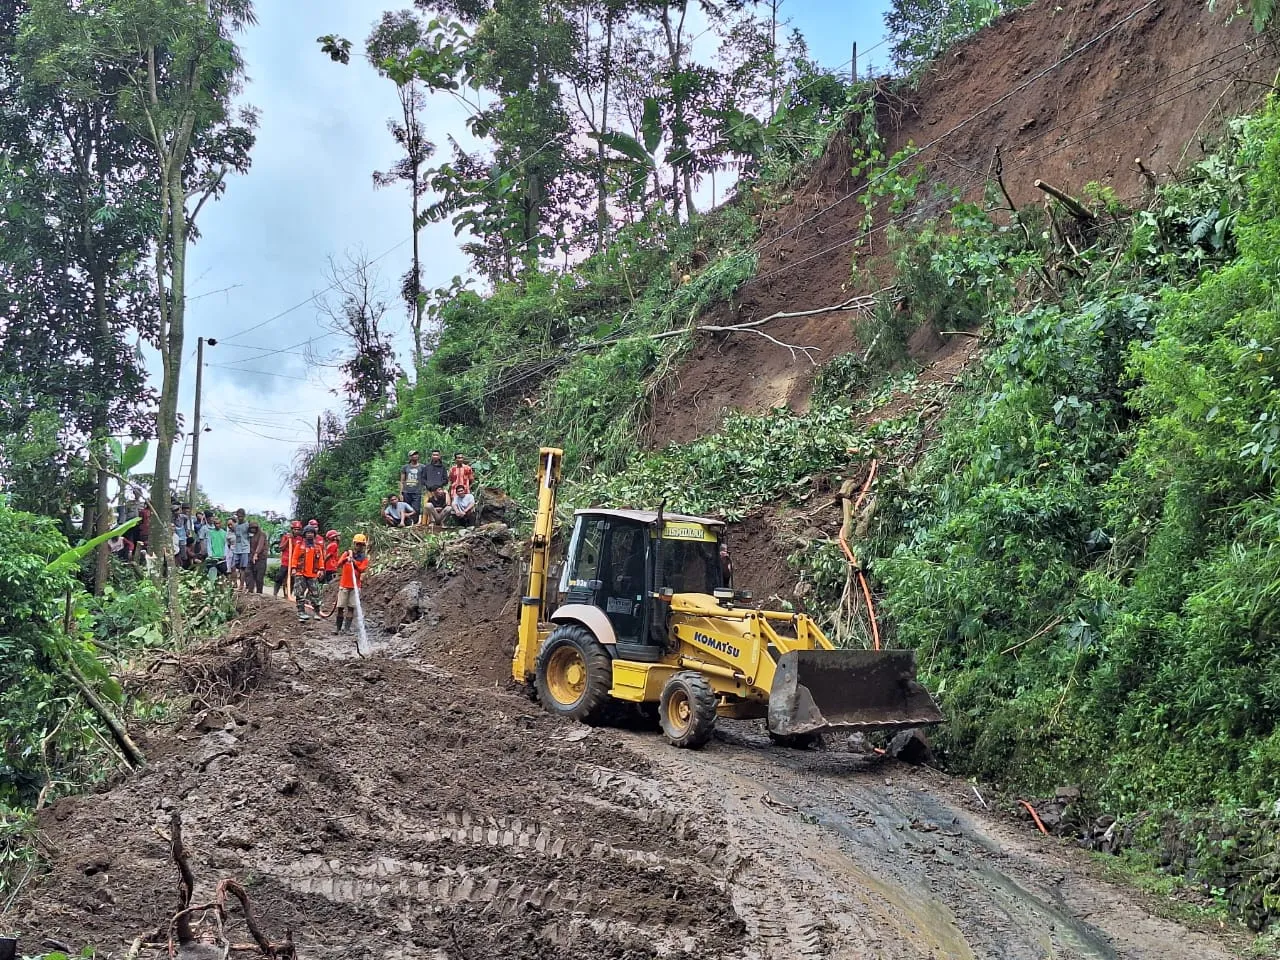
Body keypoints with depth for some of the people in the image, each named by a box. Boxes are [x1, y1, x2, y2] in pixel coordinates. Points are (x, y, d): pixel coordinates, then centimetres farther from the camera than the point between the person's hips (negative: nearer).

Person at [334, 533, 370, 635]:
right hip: (344, 585, 0)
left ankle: (347, 628, 4)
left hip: (355, 586, 0)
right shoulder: (347, 554, 5)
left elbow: (361, 570, -11)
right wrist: (345, 560, -27)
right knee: (340, 607, 1)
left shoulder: (364, 558, 3)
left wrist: (354, 562, -26)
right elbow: (338, 565, -8)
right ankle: (338, 628, 8)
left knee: (351, 608, -1)